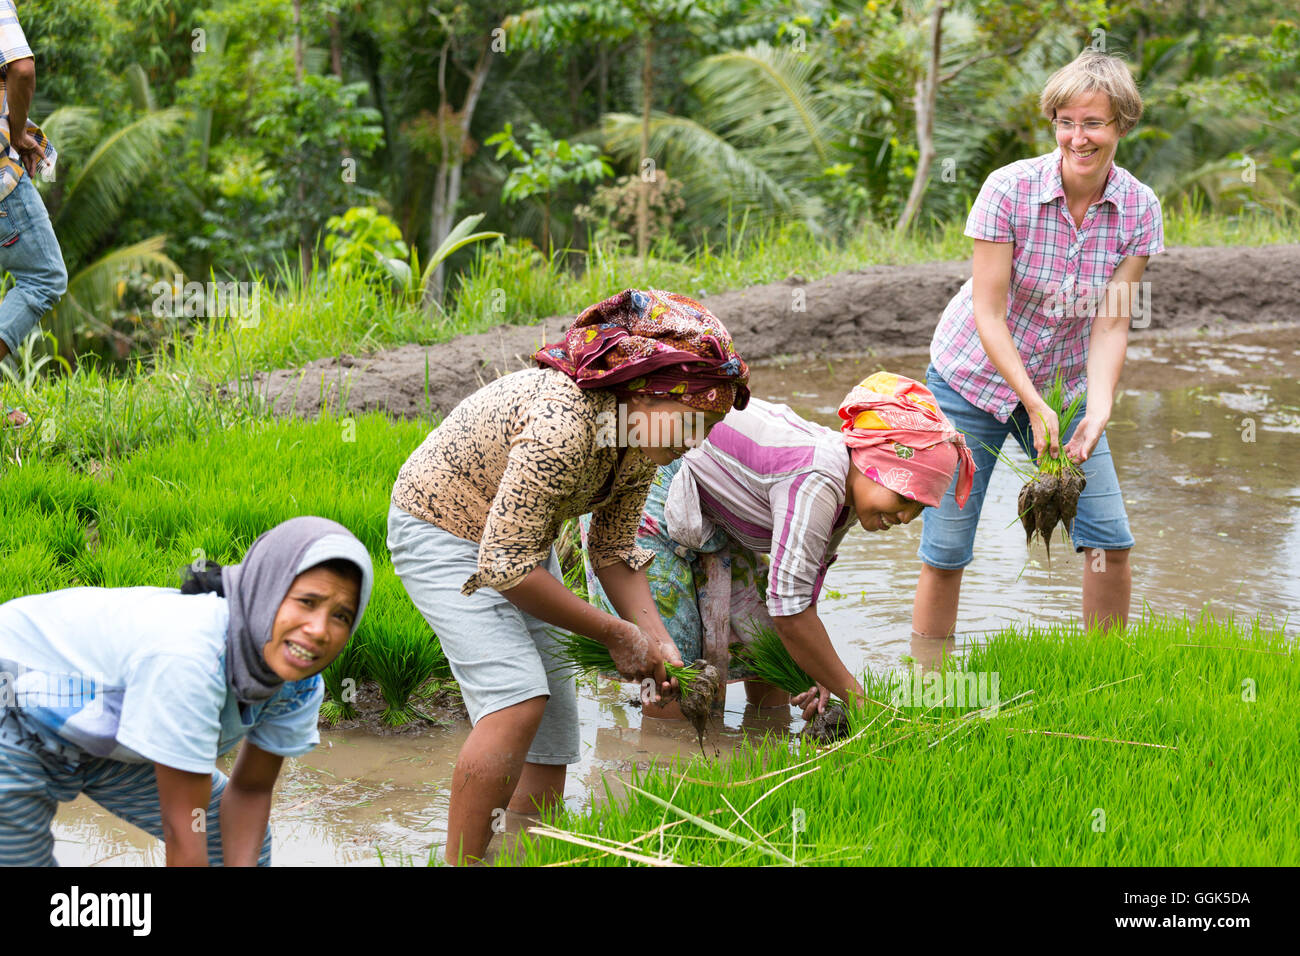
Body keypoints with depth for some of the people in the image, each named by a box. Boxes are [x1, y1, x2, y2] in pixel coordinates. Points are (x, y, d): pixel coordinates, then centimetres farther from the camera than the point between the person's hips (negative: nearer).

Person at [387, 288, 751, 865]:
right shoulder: (561, 426, -37)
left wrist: (657, 643, -10)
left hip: (519, 540, 9)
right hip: (443, 532, -9)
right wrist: (615, 634, -23)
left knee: (555, 715, 6)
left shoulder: (643, 432, -9)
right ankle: (461, 862, -13)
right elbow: (505, 565, -32)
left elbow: (614, 548, 4)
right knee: (517, 701, -22)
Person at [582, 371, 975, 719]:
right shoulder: (815, 484, -34)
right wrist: (853, 694, -22)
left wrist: (824, 680, -13)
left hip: (713, 519, 9)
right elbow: (789, 610, -32)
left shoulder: (845, 491, -5)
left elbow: (802, 597, 0)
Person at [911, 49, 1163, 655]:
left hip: (1063, 386, 3)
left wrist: (1097, 412, -27)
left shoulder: (1139, 209, -12)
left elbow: (1111, 324, -12)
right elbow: (988, 314, -21)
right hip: (975, 378, -3)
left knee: (1110, 538, -3)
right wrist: (1035, 405, -29)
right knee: (945, 550, -4)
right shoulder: (1009, 189, -22)